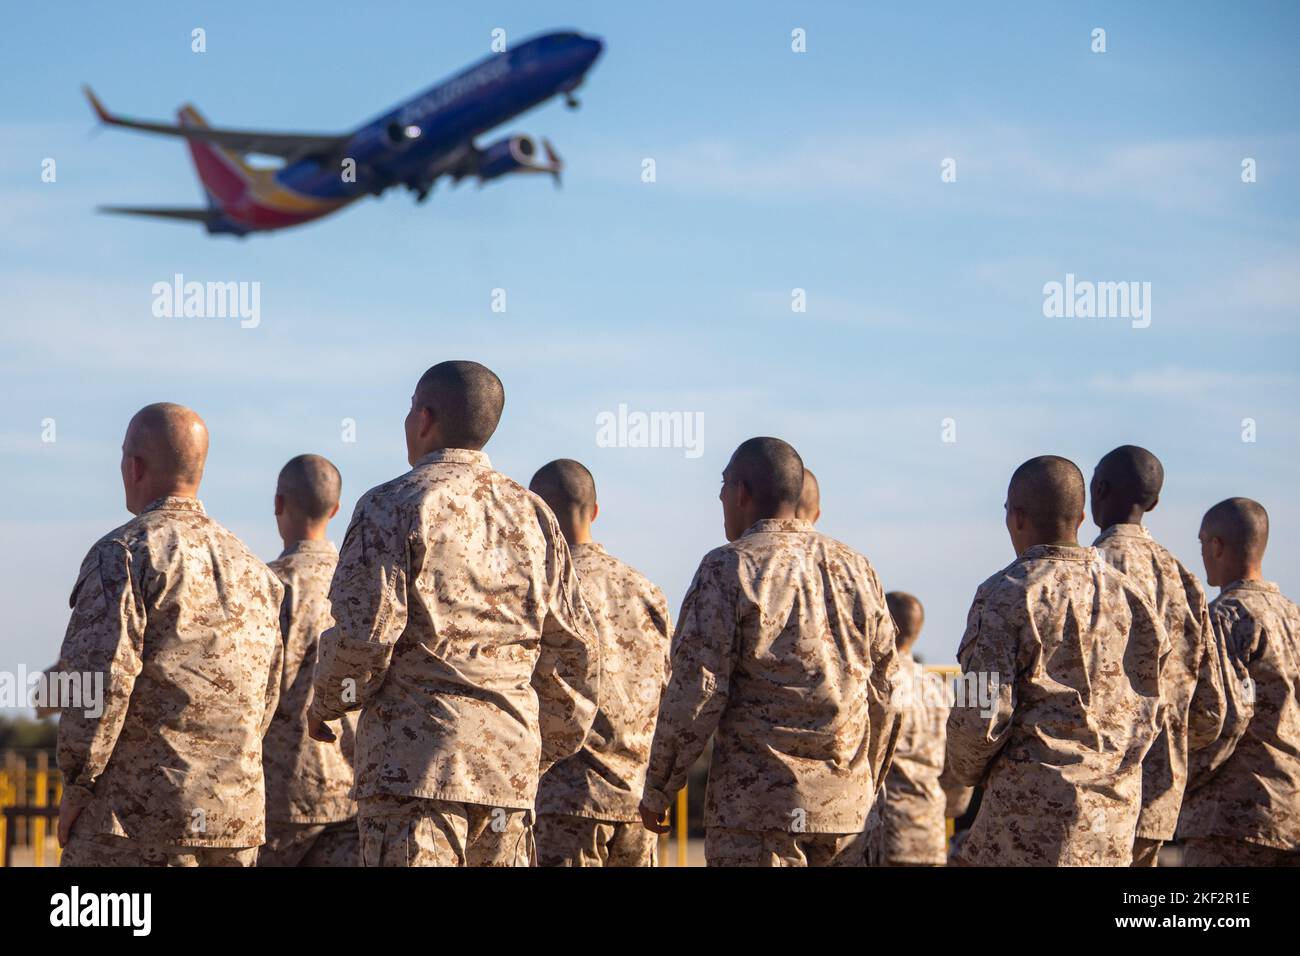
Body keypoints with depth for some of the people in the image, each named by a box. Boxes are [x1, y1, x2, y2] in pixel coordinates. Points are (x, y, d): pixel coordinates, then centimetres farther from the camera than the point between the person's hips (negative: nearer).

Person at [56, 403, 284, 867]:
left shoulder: (124, 554, -8)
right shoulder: (251, 568, 16)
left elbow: (102, 680, -15)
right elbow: (266, 693, 19)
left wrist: (76, 789, -7)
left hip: (137, 813, -7)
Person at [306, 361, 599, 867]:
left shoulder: (393, 506, -4)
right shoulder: (532, 513, 14)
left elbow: (365, 631, -12)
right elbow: (574, 644, 16)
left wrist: (326, 703, 6)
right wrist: (549, 744, 26)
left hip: (415, 760, -6)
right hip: (511, 759, 6)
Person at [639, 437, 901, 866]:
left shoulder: (729, 568, -6)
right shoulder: (854, 567, 12)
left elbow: (696, 693, -10)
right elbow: (885, 693, 15)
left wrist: (658, 788, 0)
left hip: (756, 805, -6)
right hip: (845, 808, 6)